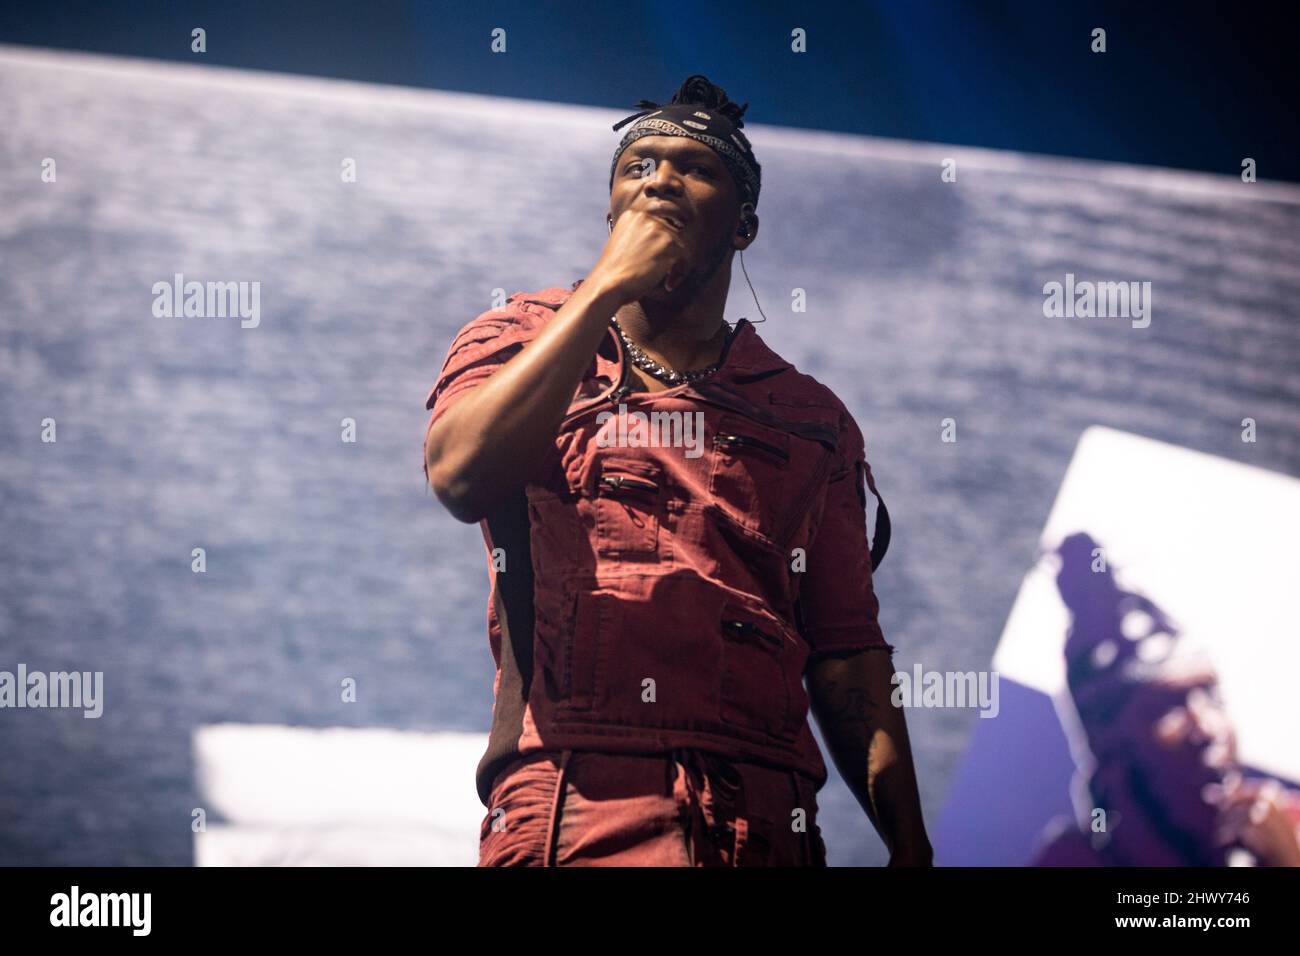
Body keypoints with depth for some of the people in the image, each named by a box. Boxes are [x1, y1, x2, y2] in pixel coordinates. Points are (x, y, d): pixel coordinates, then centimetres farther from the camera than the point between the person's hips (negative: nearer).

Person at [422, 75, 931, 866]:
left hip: (763, 825, 2)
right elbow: (460, 476, -9)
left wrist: (910, 846, 1)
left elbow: (847, 654, 13)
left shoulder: (808, 417, 18)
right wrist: (606, 288, -5)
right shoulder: (521, 341, 14)